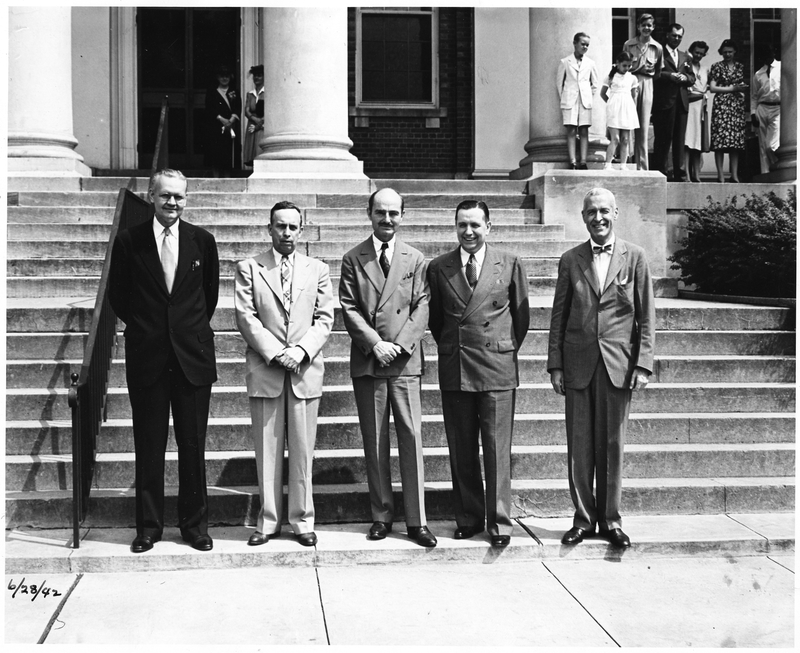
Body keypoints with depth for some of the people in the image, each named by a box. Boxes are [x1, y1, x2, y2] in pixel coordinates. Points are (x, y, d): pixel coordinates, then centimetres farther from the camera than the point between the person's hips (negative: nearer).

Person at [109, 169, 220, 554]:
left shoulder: (202, 241, 3)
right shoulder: (129, 241, 0)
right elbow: (118, 295, 11)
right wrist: (143, 326, 11)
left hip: (193, 356, 1)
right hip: (146, 357, 0)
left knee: (193, 446, 6)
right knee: (148, 447, 6)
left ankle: (195, 525, 17)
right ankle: (148, 527, 16)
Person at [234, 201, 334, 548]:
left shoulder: (318, 269, 11)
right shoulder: (248, 268, 6)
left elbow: (325, 318, 6)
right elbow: (245, 317, -2)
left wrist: (301, 350, -10)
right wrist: (274, 353, -12)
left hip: (305, 369, 1)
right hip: (264, 370, -1)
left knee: (302, 450, 3)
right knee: (267, 450, 3)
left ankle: (302, 520, 13)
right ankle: (268, 520, 13)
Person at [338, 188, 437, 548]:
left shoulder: (415, 259, 9)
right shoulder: (353, 260, 7)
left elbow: (421, 308, 3)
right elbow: (349, 309, 1)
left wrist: (399, 345, -10)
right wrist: (375, 344, -11)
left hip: (405, 361, 0)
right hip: (367, 362, 0)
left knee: (411, 438, -3)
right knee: (374, 443, 5)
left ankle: (416, 520, 2)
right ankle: (381, 515, 14)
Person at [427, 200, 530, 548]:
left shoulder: (510, 265, 2)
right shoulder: (438, 268, 6)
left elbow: (522, 314, 9)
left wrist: (506, 351, 10)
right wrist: (450, 349, 13)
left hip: (497, 369, -2)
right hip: (453, 371, 2)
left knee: (497, 450, -1)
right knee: (461, 451, 7)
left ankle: (499, 522, 8)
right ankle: (468, 518, 19)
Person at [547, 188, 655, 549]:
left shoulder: (634, 257, 3)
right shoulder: (570, 259, 7)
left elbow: (646, 316, 3)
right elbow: (558, 315, 8)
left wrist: (643, 363, -5)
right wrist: (555, 364, 3)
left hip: (618, 364, -1)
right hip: (578, 363, 1)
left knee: (612, 444, 5)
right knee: (579, 445, 3)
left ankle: (610, 518, 16)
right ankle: (583, 517, 14)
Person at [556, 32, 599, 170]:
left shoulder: (590, 63, 8)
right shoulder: (564, 62, 3)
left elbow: (594, 84, 15)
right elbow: (559, 82, 7)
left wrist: (589, 97, 9)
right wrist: (563, 99, 5)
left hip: (585, 101, 2)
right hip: (569, 101, -2)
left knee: (584, 131, -1)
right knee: (571, 131, -7)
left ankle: (583, 163, -3)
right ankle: (572, 163, -10)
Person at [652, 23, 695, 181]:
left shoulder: (685, 57, 21)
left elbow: (692, 77, 18)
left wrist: (685, 77, -3)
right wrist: (669, 75, -18)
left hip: (681, 102, 5)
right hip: (664, 102, -5)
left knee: (680, 139, 5)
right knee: (663, 139, -3)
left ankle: (680, 174, 7)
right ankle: (660, 173, 2)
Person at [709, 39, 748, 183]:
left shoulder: (740, 67, 16)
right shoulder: (717, 67, 4)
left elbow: (743, 86, 23)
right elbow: (712, 88, -3)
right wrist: (732, 88, -7)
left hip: (737, 106, 4)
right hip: (721, 105, -4)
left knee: (736, 140, 0)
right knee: (720, 140, -10)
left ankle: (734, 175, 2)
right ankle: (720, 175, -7)